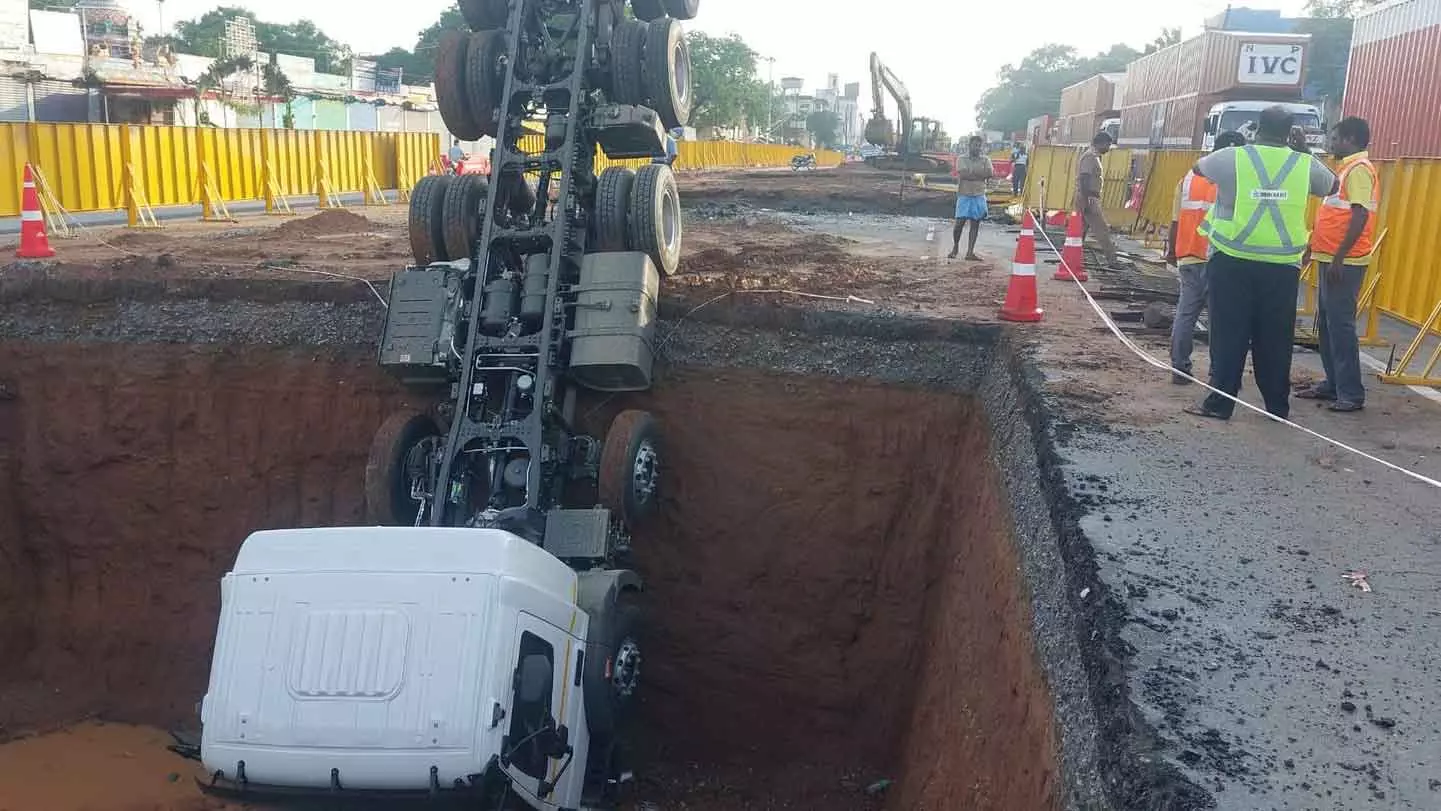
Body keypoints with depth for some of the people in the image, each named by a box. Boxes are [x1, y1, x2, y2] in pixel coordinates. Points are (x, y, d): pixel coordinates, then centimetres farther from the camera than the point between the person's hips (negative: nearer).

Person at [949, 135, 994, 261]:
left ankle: (970, 252, 4)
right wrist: (980, 175, -10)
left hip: (979, 196, 3)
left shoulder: (985, 160, 7)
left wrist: (971, 173, -12)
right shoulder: (961, 159, -1)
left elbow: (990, 173, -10)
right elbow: (963, 174, -17)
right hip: (964, 195, -3)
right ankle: (955, 247, 19)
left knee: (975, 224, 1)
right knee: (959, 223, -6)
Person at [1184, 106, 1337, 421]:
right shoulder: (1305, 165, 2)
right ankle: (1278, 405, 20)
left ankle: (1220, 402, 3)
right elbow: (1331, 185, 23)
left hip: (1233, 261, -2)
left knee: (1229, 334, 3)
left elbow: (1198, 167, 17)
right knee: (1275, 337, 10)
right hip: (1282, 265, 2)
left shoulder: (1232, 158, -4)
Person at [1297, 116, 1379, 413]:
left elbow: (1360, 216, -20)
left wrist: (1339, 258, -23)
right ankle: (1333, 385, 20)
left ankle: (1352, 394, -5)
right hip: (1331, 259, 10)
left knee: (1340, 325, -9)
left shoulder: (1359, 169, -12)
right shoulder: (1347, 168, 17)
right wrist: (1314, 246, 23)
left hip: (1343, 262, -10)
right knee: (1326, 324, 13)